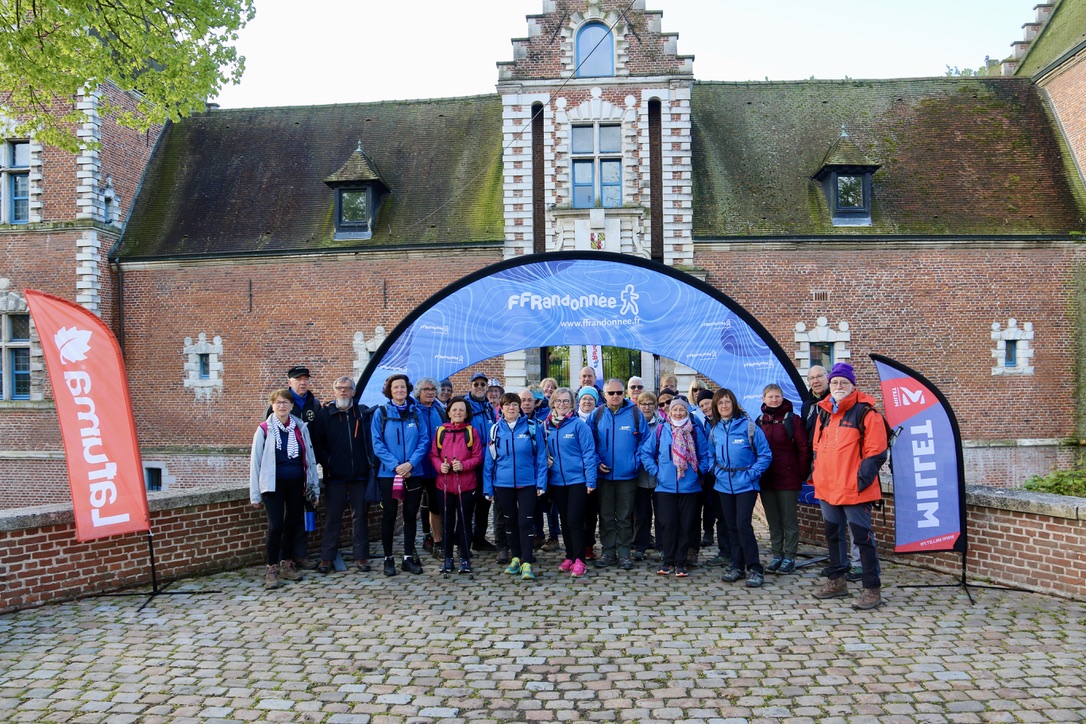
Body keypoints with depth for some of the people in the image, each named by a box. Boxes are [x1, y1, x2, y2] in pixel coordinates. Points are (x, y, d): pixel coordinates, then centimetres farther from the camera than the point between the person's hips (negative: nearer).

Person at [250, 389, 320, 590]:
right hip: (274, 485, -3)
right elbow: (255, 462, -2)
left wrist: (314, 487, 6)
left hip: (296, 484, 4)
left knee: (293, 524, 10)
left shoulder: (300, 428, 4)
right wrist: (255, 494, -4)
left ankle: (286, 564, 25)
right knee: (276, 526, -8)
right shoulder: (264, 429, -4)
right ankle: (272, 569, 5)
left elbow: (310, 458, 7)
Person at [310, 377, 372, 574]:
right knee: (332, 516, 5)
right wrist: (327, 464, -7)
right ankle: (327, 558, 14)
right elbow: (316, 443, 2)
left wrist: (369, 462, 0)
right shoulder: (324, 414, 3)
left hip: (360, 474, 1)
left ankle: (361, 556, 15)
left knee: (360, 516, 6)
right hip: (335, 475, -1)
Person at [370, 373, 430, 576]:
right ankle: (388, 558, 16)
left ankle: (409, 557, 18)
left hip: (413, 473, 2)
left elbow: (424, 441, 0)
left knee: (411, 515, 7)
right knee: (389, 515, 4)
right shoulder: (381, 413, 0)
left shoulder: (416, 412, 5)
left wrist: (410, 463, -14)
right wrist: (395, 466, -15)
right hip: (388, 473, -2)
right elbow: (377, 444, -6)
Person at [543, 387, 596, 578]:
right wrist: (546, 460, -1)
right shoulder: (547, 425, 6)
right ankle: (569, 557, 25)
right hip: (556, 481, 5)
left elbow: (589, 452, -10)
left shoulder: (578, 424, -8)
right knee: (564, 521, 13)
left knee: (574, 520, -7)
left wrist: (591, 480, -13)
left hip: (577, 480, -5)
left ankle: (579, 560, 3)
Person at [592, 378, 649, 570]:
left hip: (627, 475, -2)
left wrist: (637, 462, -8)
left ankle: (624, 553, 18)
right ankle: (608, 552, 20)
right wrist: (597, 462, -5)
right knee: (606, 516, 9)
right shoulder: (597, 415, 2)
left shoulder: (635, 414, -3)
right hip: (604, 475, 2)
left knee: (625, 517, 7)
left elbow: (644, 440, 0)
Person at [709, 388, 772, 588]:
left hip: (745, 485, -5)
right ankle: (737, 566, 23)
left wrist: (752, 474, -12)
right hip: (724, 485, 5)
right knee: (732, 526, 11)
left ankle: (755, 569, 0)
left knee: (743, 525, -12)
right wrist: (716, 470, 3)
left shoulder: (749, 426, -8)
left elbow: (765, 455, -5)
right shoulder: (714, 430, 6)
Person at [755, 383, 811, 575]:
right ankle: (777, 554, 23)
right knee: (773, 521, 13)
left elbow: (803, 449, -7)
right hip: (766, 480, 5)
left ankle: (789, 557, 14)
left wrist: (801, 475, -8)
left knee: (789, 520, 4)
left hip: (788, 479, -4)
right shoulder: (759, 422, 8)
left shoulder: (792, 420, -6)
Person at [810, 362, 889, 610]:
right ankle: (837, 581, 32)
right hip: (827, 488, 7)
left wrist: (861, 480, -15)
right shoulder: (824, 412, 11)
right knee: (833, 534, 18)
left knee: (863, 537, -1)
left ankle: (872, 589, 11)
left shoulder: (865, 412, -9)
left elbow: (876, 452, -12)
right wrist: (817, 474, 11)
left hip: (854, 490, -7)